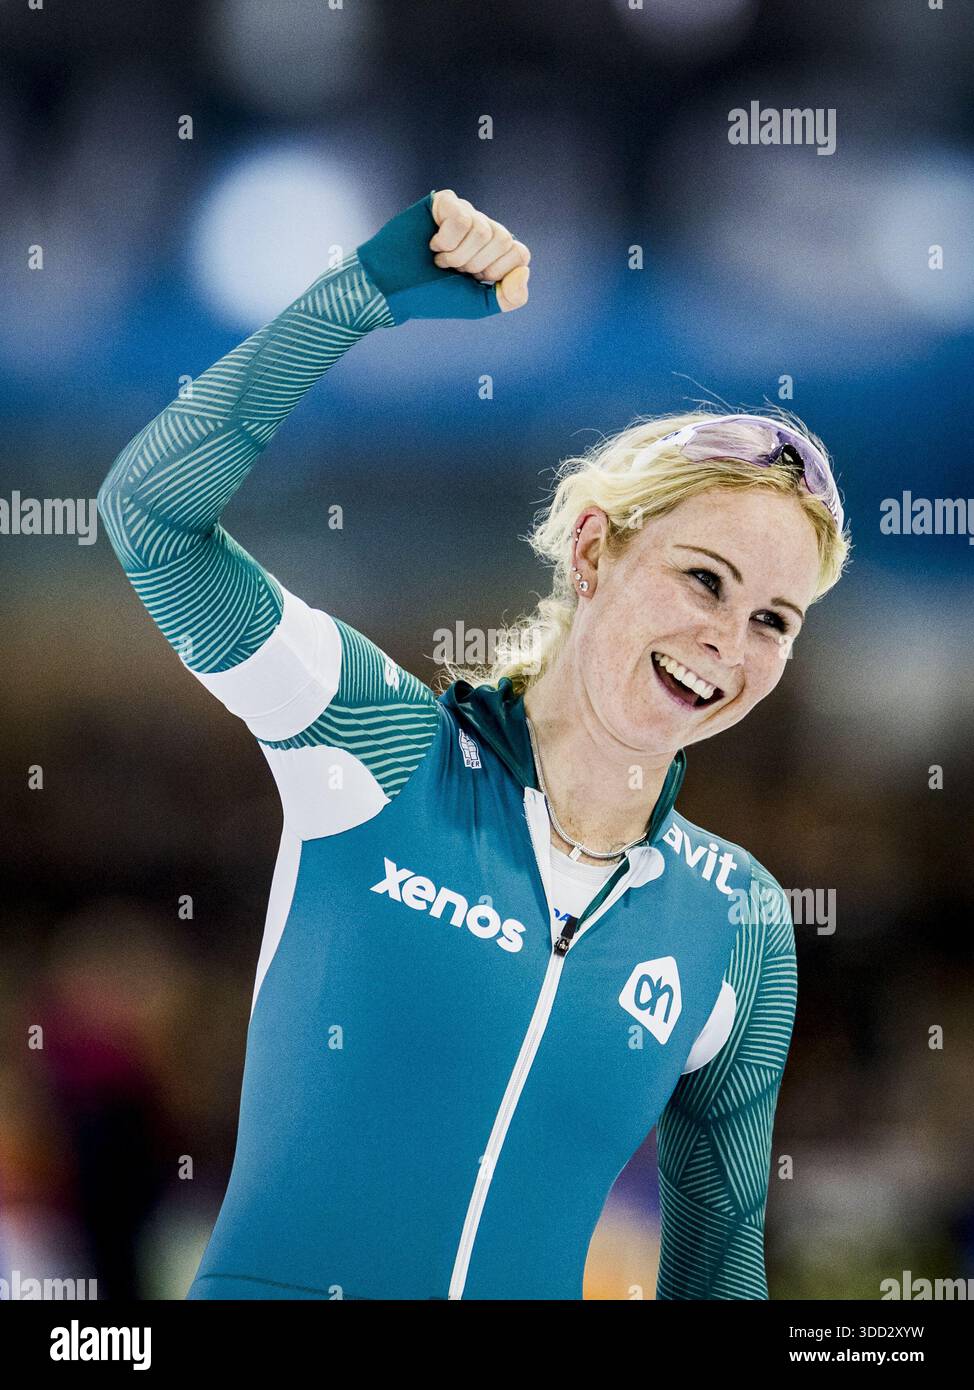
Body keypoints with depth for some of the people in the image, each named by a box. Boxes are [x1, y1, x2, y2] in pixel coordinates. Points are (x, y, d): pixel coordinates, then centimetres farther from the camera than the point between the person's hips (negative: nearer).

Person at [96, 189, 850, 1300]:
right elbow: (153, 505, -10)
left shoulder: (739, 924, 6)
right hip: (267, 1289, -3)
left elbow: (720, 1247, 14)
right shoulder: (385, 743, -1)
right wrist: (367, 291, -13)